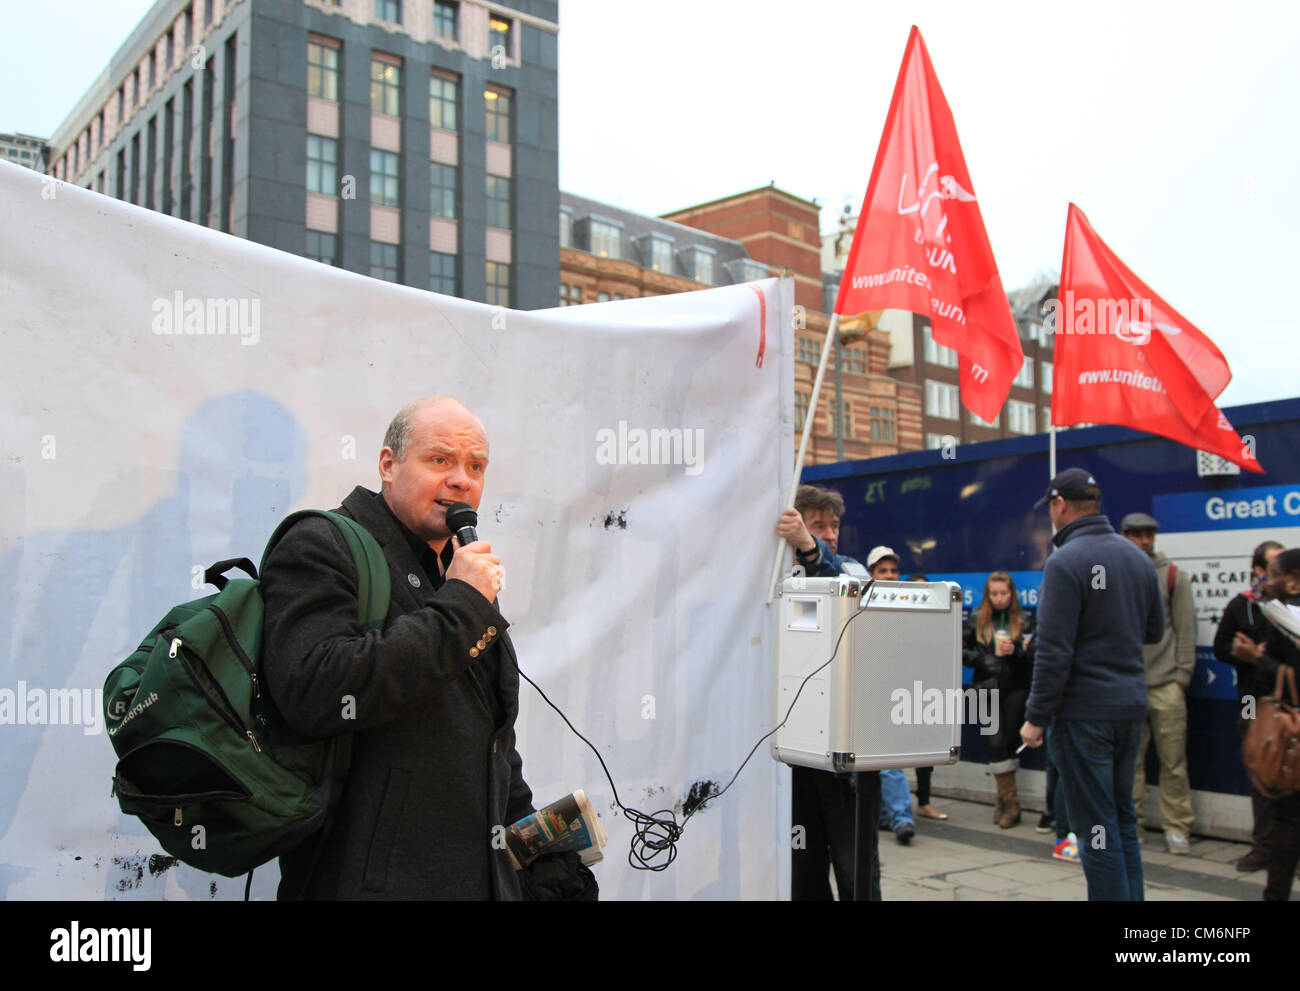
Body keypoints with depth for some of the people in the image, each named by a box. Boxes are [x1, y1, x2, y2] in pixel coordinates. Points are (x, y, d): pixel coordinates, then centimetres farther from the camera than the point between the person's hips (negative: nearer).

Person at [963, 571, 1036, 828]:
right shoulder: (978, 620, 6)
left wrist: (1016, 651, -19)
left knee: (1010, 741, 3)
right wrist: (981, 660, -7)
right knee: (997, 742, -8)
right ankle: (1010, 802, -1)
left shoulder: (1023, 621, 3)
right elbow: (962, 650, 10)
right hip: (988, 688, 0)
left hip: (1015, 689, 0)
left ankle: (1004, 800, 14)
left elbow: (1034, 657, 0)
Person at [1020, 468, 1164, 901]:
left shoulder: (1065, 562, -15)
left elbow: (1054, 651, -18)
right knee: (1123, 819, 18)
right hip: (1132, 704, 8)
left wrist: (1036, 717, -13)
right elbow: (1154, 630, 19)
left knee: (1097, 828, -1)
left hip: (1085, 711, -7)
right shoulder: (1137, 557, 8)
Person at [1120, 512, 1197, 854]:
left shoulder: (1173, 576, 6)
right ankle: (1129, 823, 12)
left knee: (1173, 761, 0)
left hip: (1165, 684, -1)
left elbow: (1186, 629, 4)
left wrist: (1182, 676, -2)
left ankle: (1177, 827, 9)